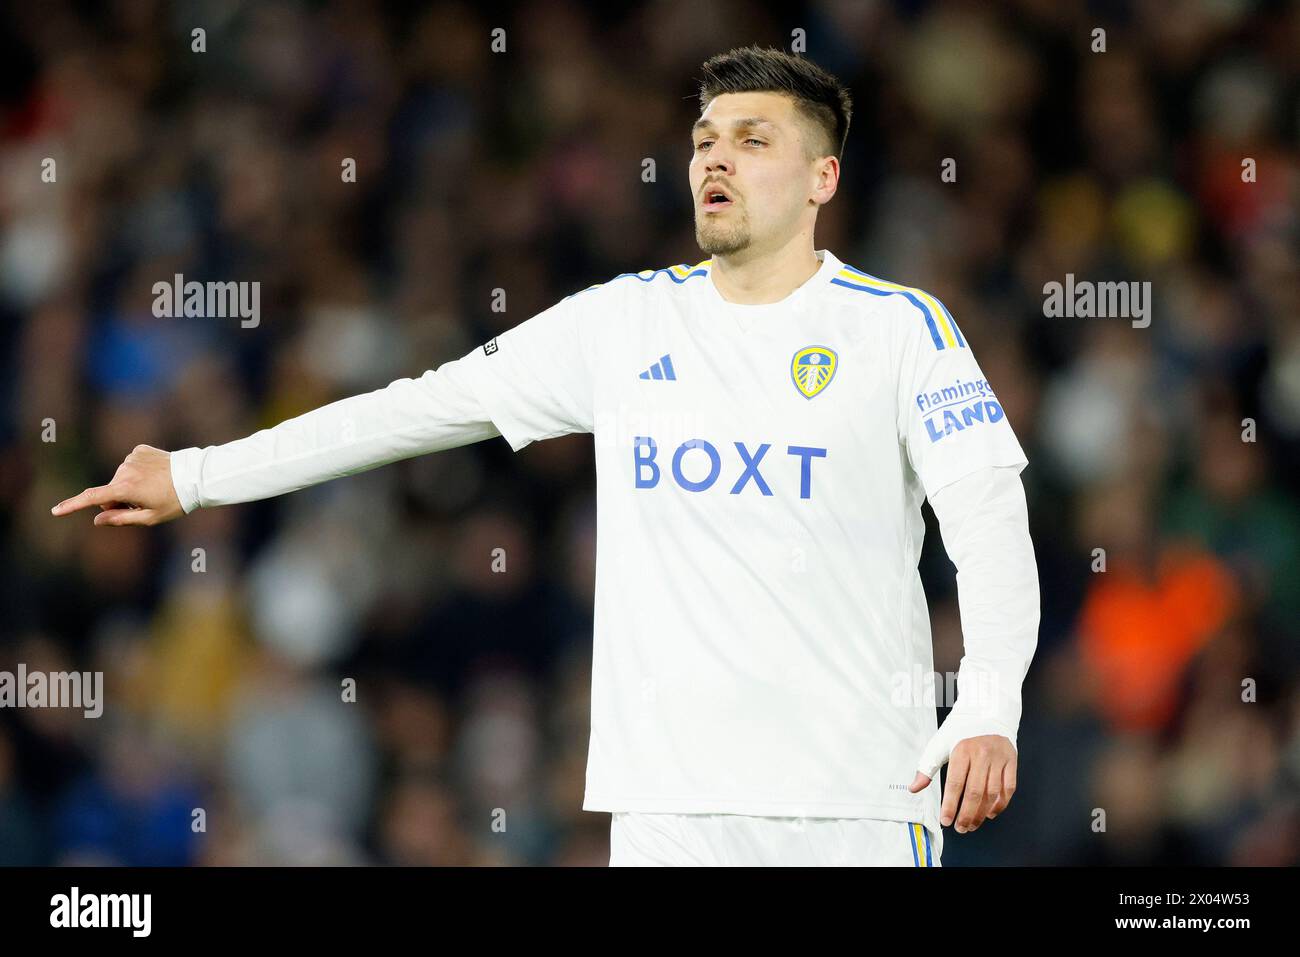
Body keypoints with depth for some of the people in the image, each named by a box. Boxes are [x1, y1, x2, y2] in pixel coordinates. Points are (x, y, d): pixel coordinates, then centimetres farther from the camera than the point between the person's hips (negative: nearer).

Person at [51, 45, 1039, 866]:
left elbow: (990, 519, -5)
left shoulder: (900, 328, 0)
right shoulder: (623, 323, 10)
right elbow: (427, 406, 15)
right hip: (669, 793, 3)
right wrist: (195, 477, 15)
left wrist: (989, 711, -21)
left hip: (858, 795, -3)